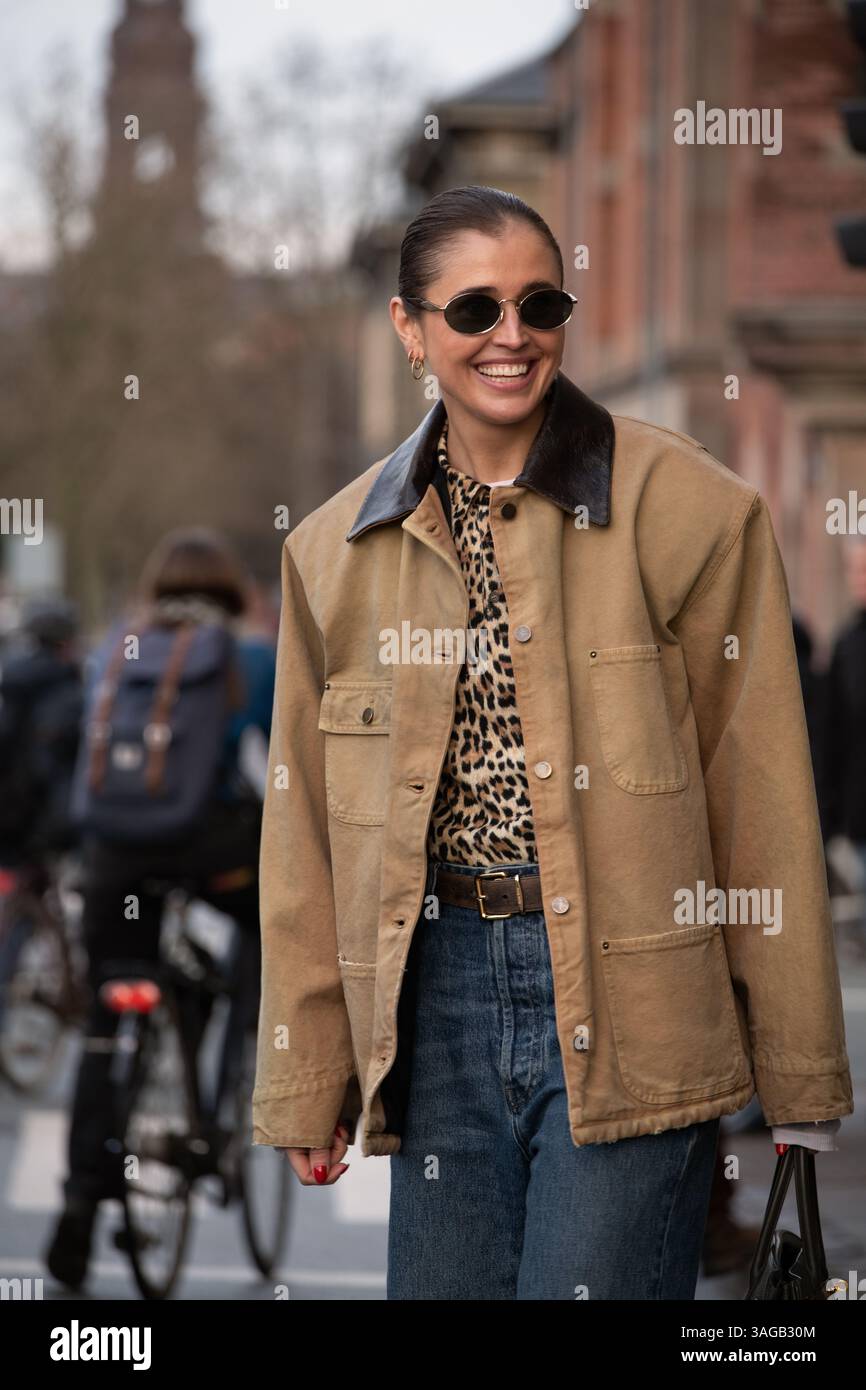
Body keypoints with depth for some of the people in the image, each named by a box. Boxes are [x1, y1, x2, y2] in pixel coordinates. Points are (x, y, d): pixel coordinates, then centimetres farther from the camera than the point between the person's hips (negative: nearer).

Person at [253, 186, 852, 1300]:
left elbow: (760, 792, -2)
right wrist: (305, 1082, 12)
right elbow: (304, 835, 13)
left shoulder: (690, 511, -3)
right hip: (436, 990, 4)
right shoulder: (335, 549, 9)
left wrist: (797, 1070, -1)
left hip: (631, 997, -4)